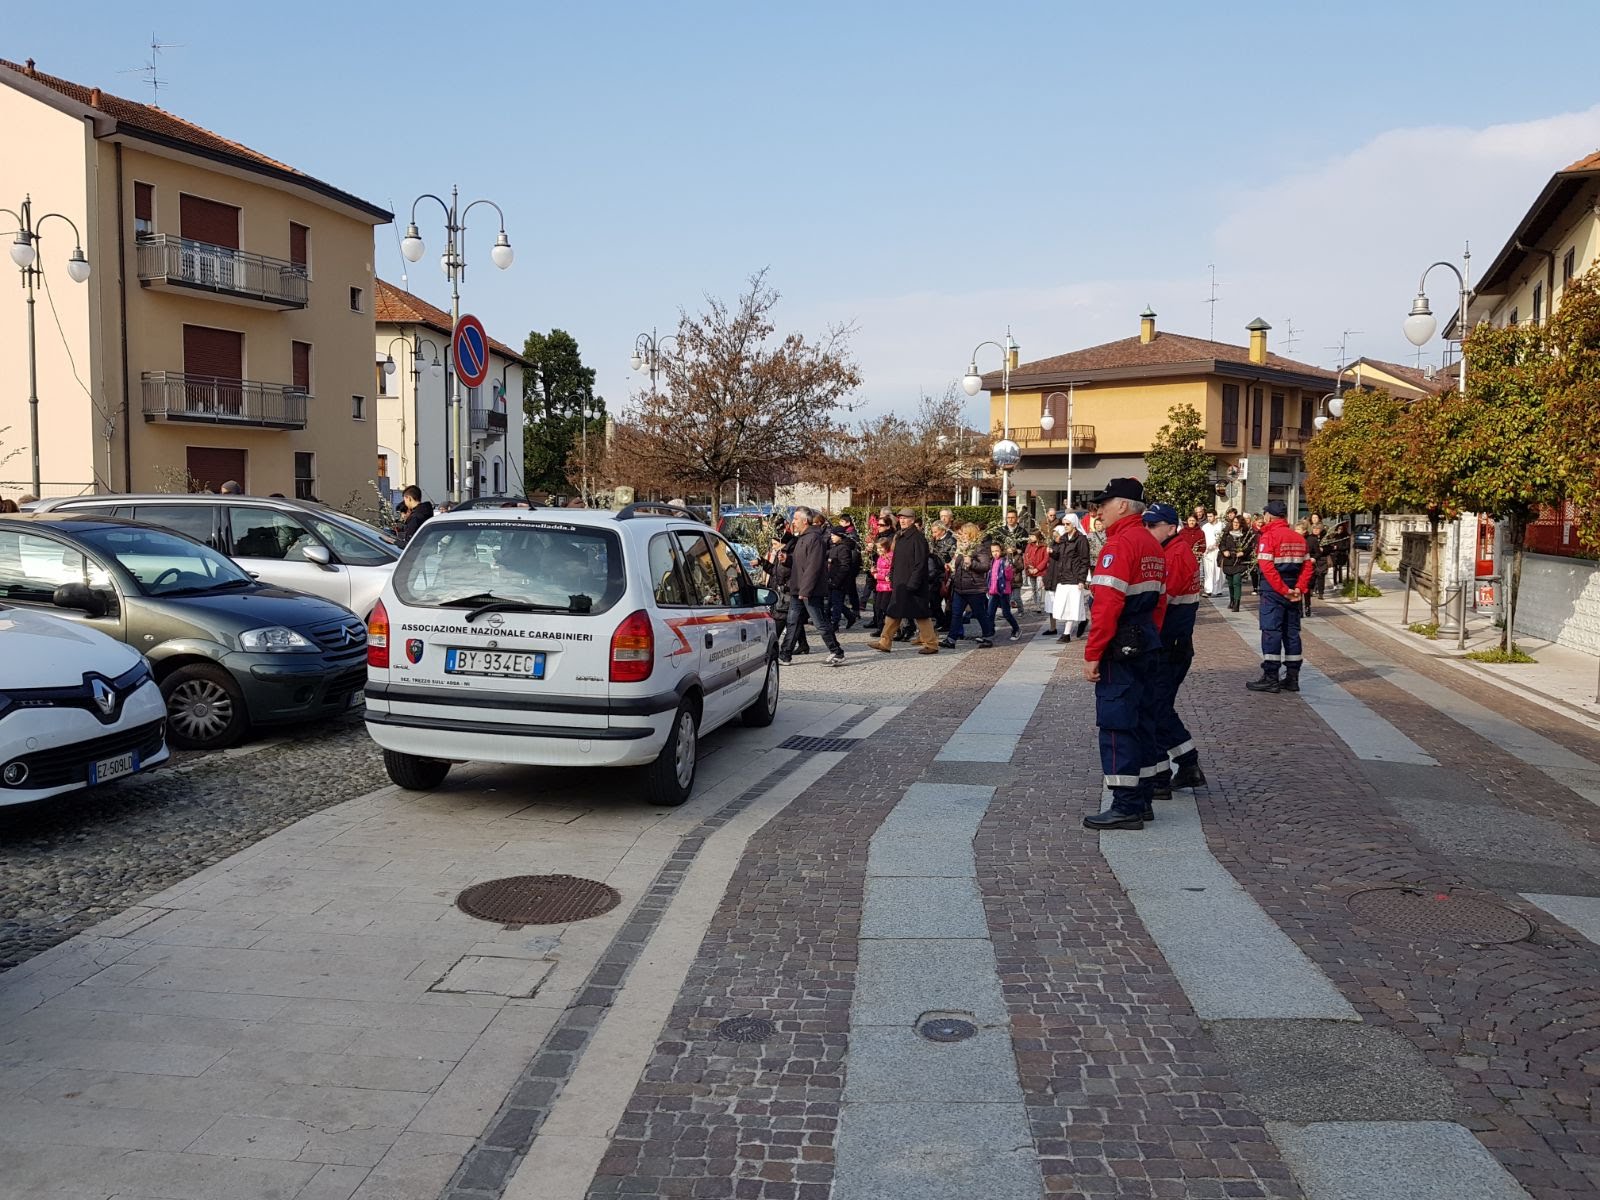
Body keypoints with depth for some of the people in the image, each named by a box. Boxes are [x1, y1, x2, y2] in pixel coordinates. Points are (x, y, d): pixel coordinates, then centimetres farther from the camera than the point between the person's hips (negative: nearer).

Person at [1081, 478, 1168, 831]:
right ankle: (1142, 798, 22)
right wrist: (1150, 640, 21)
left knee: (1117, 725, -5)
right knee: (1139, 721, 15)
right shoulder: (1152, 545, 14)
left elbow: (1107, 605, -21)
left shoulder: (1119, 544, -16)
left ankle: (1126, 807, -2)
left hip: (1120, 651, -9)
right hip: (1146, 648, 10)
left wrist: (1092, 654, -18)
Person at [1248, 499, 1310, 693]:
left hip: (1273, 590, -7)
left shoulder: (1268, 537, -9)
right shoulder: (1299, 538, 13)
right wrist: (1299, 589, -2)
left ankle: (1270, 678, -6)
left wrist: (1283, 590, -17)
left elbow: (1267, 567, -19)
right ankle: (1292, 678, 13)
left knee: (1271, 632, -5)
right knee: (1292, 632, 10)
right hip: (1293, 592, 7)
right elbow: (1306, 567, 7)